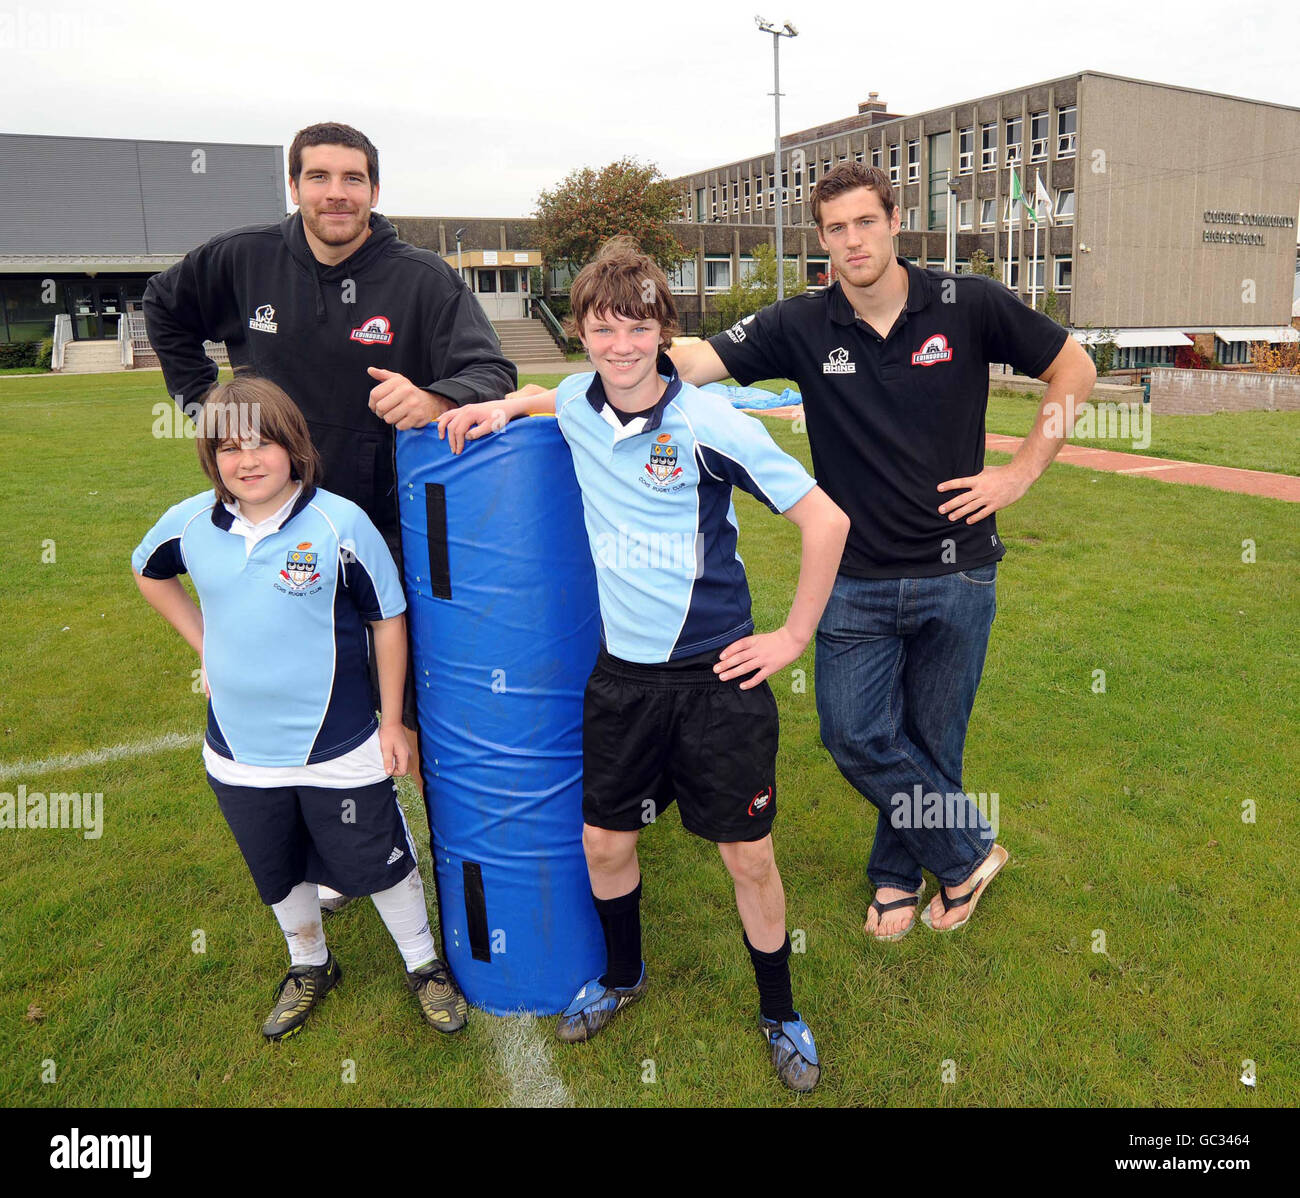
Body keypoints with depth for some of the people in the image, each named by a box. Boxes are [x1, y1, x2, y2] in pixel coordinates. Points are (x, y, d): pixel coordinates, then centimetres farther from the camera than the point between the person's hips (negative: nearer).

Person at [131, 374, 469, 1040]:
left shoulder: (340, 523, -17)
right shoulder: (191, 523, -6)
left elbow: (388, 619, -9)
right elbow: (148, 572, 18)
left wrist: (392, 721, -6)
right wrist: (204, 646, 9)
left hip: (340, 753, -4)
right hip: (238, 754, 4)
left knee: (380, 865, 13)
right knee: (278, 875, 24)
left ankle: (424, 966, 38)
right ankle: (310, 966, 50)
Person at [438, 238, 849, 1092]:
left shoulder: (708, 422, -16)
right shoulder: (576, 405, 0)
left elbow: (825, 520, -13)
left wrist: (795, 637, -8)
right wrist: (504, 405, 8)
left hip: (717, 676, -4)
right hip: (622, 673, 5)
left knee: (749, 857, 6)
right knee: (604, 841, 14)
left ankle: (780, 1014, 32)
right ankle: (621, 977, 44)